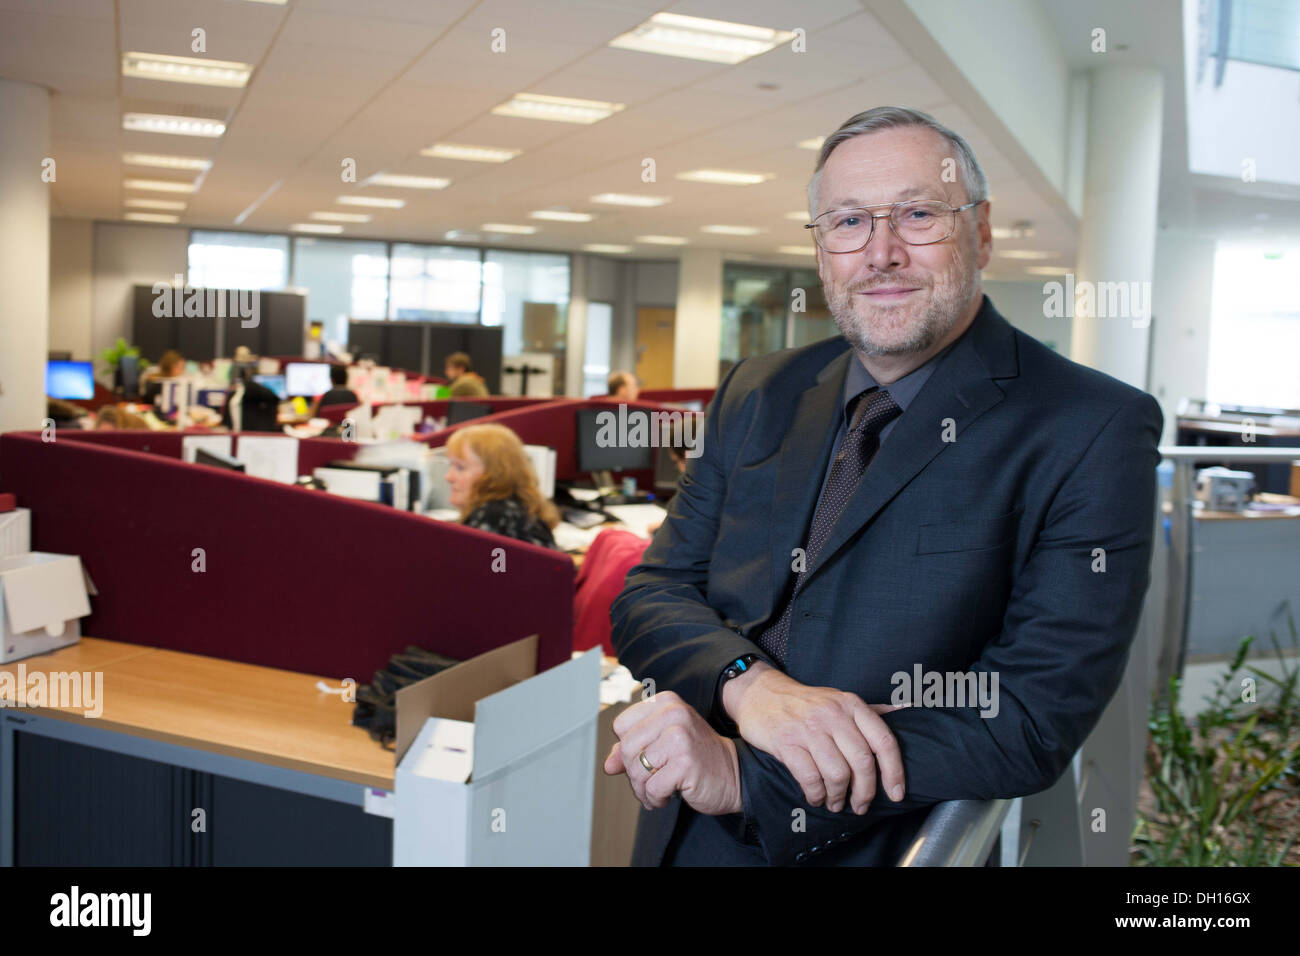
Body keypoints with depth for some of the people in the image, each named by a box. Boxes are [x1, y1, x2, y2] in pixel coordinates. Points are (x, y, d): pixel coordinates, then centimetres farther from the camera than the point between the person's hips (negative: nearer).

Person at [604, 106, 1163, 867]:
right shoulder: (758, 397, 8)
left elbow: (1040, 717, -14)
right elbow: (648, 594, 5)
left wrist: (744, 774, -18)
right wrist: (750, 683, -17)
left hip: (882, 850, -5)